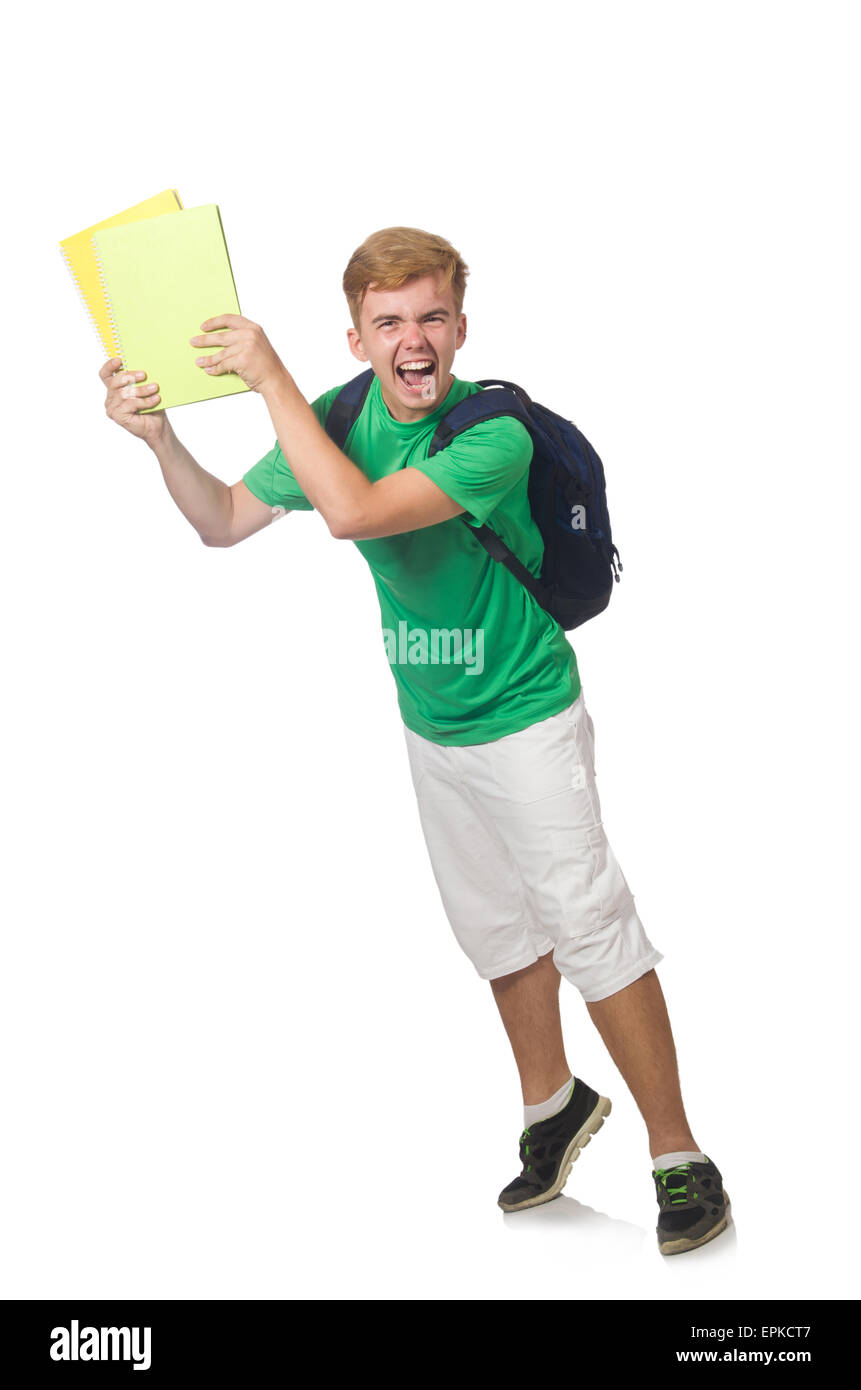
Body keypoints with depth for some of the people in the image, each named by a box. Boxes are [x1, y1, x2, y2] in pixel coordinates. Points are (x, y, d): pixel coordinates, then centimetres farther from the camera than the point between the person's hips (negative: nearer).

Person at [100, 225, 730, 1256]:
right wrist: (160, 438, -12)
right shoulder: (342, 419, -5)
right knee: (496, 926, 19)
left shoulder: (495, 436, -26)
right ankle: (553, 1103, 40)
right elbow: (224, 521, 3)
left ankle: (680, 1157, 9)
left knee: (591, 926, -5)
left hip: (525, 719, -6)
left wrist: (270, 376, -35)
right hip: (431, 727, 7)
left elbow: (354, 512, -39)